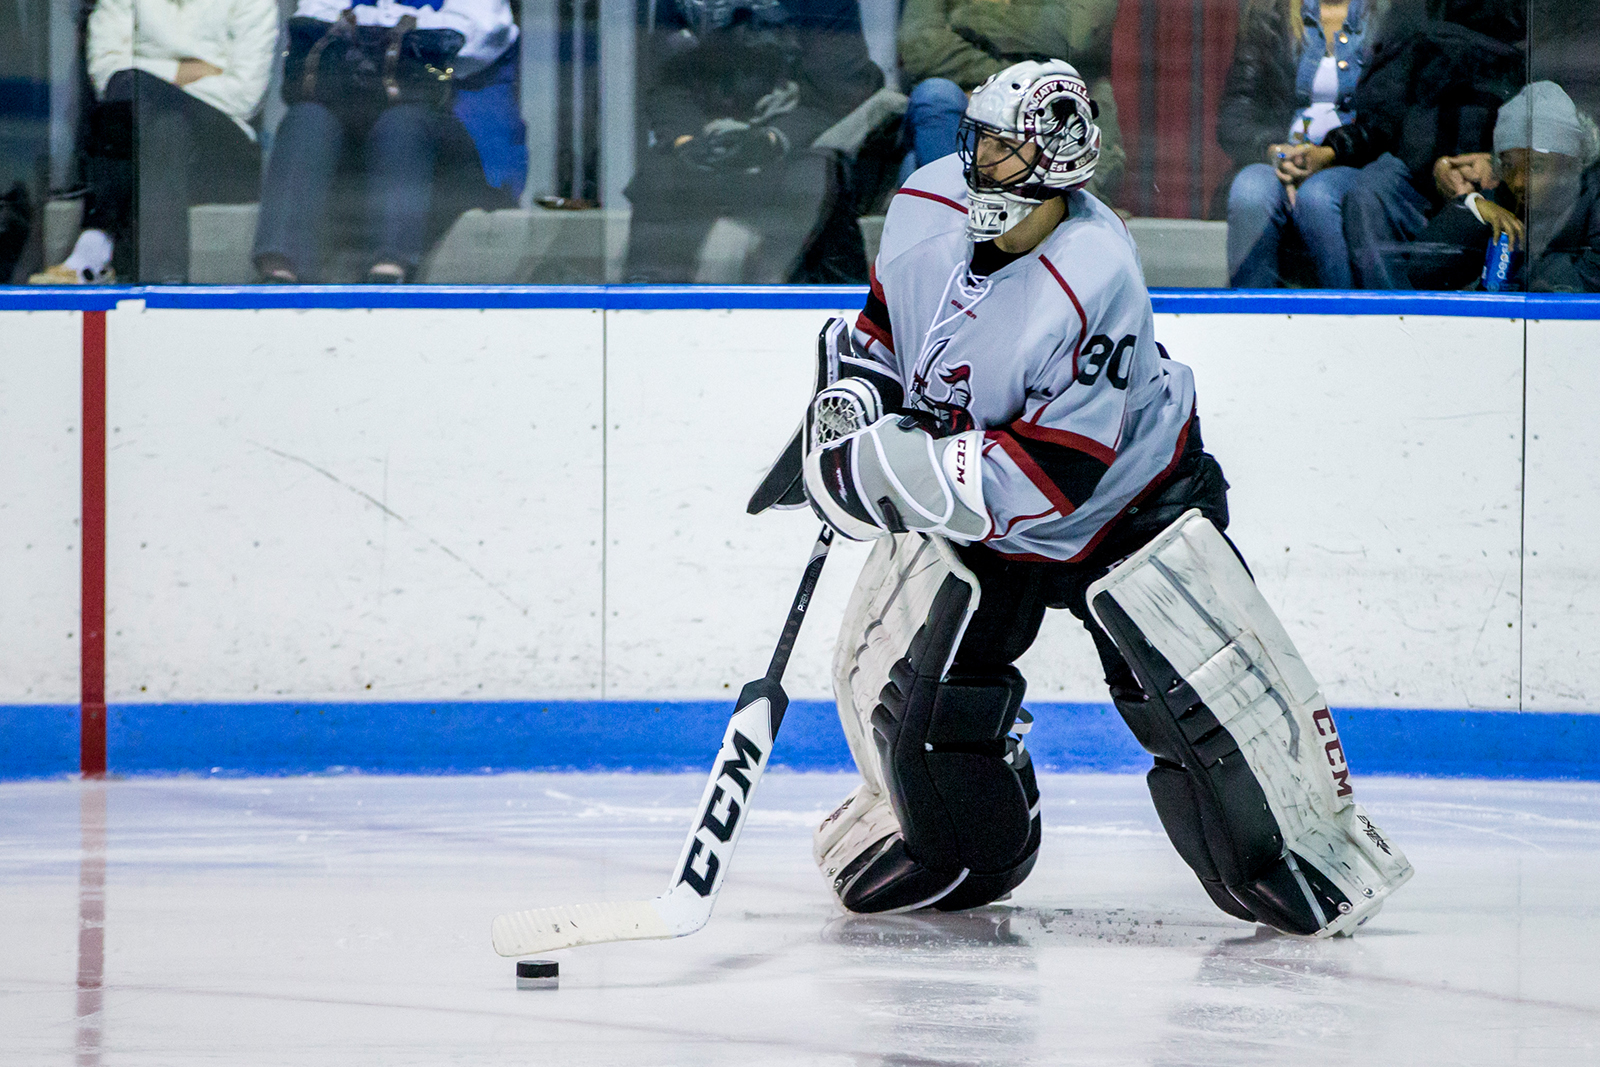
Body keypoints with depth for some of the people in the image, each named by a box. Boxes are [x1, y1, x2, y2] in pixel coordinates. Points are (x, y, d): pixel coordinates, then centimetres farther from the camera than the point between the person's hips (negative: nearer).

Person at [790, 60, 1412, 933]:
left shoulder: (1094, 281, -34)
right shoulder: (925, 208, -14)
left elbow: (1049, 475, -35)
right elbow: (890, 320, 11)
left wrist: (886, 468, -35)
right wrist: (857, 390, -7)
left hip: (1124, 502, -5)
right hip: (964, 511, 5)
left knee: (1211, 696, -11)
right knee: (891, 679, -4)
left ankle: (1304, 848, 10)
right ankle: (958, 855, 21)